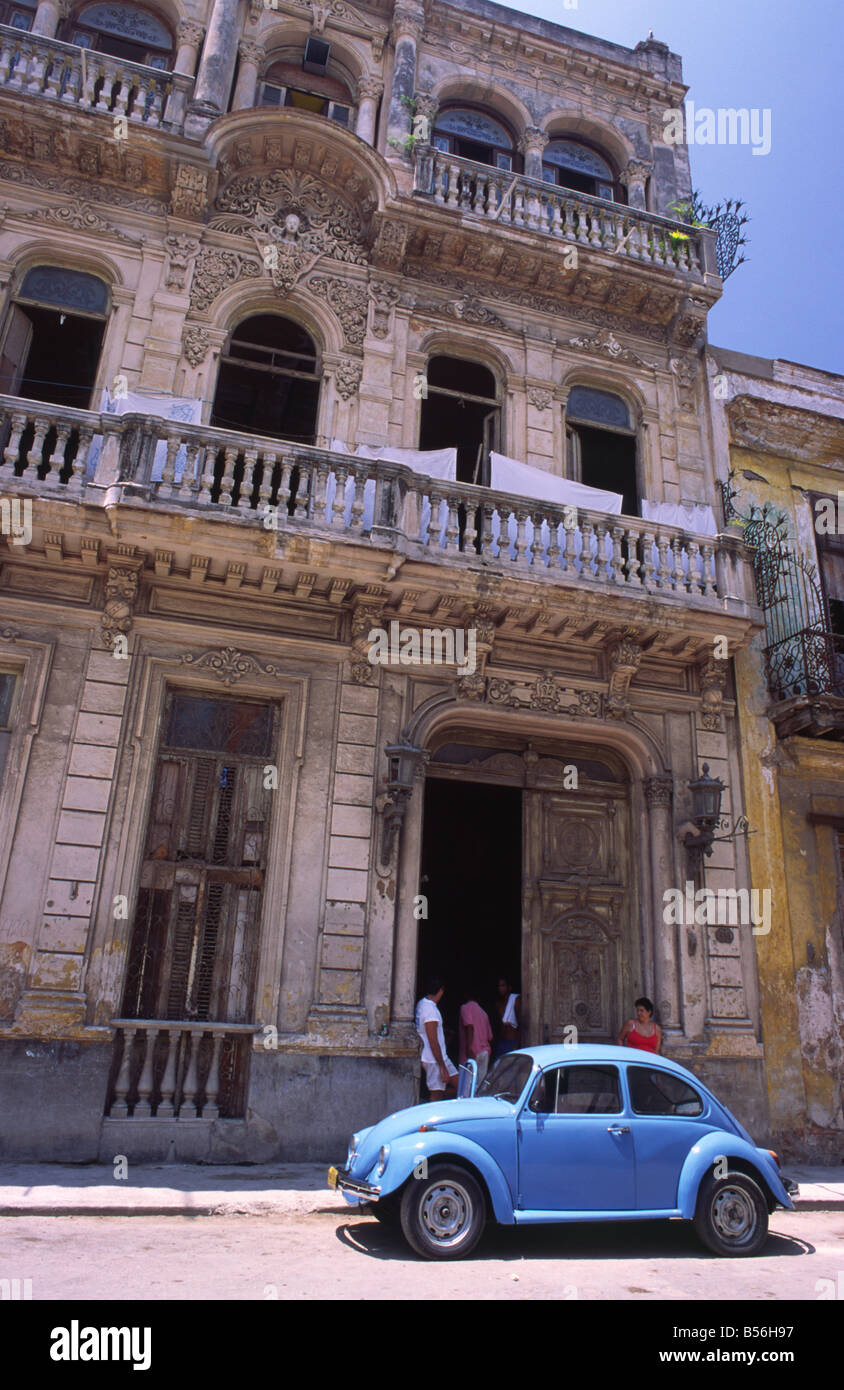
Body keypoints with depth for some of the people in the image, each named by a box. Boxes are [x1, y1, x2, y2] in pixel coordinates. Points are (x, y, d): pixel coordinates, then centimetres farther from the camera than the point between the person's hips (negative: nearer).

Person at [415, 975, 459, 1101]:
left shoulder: (421, 1004, 7)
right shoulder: (431, 1010, -21)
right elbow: (433, 1042, -22)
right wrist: (442, 1067, -19)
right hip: (434, 1059, -9)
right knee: (437, 1096, -2)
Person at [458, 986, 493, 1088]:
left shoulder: (466, 1007, -2)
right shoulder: (483, 1012, 20)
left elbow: (470, 1027, -18)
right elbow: (490, 1037, 18)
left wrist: (469, 1048, -24)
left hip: (473, 1052, -7)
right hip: (485, 1052, 7)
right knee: (480, 1084, 8)